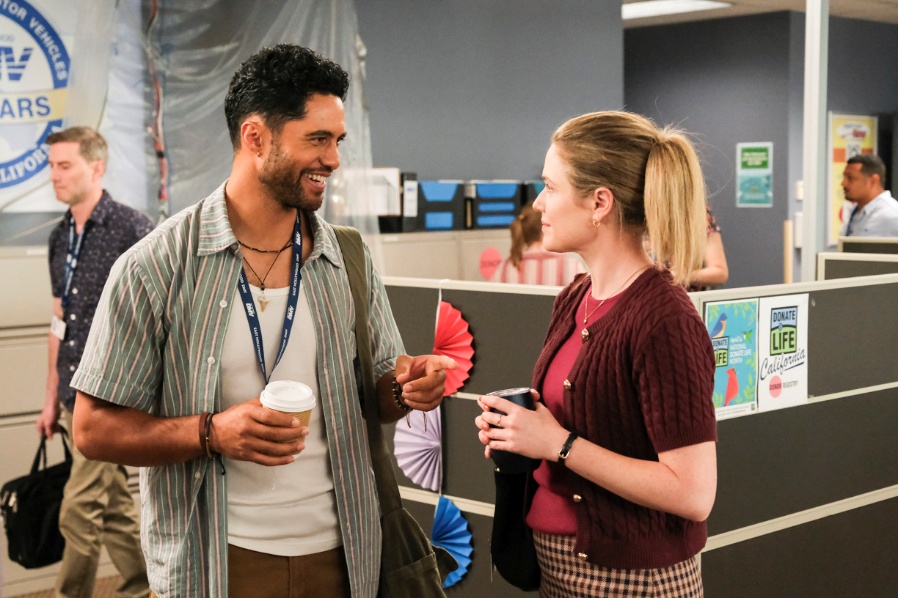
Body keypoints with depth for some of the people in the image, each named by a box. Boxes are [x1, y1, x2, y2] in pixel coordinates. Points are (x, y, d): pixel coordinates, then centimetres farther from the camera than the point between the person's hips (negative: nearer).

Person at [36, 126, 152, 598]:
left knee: (79, 511, -7)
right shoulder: (60, 237, 12)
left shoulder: (132, 229, -11)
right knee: (113, 507, 14)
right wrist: (52, 398, 17)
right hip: (77, 395, 8)